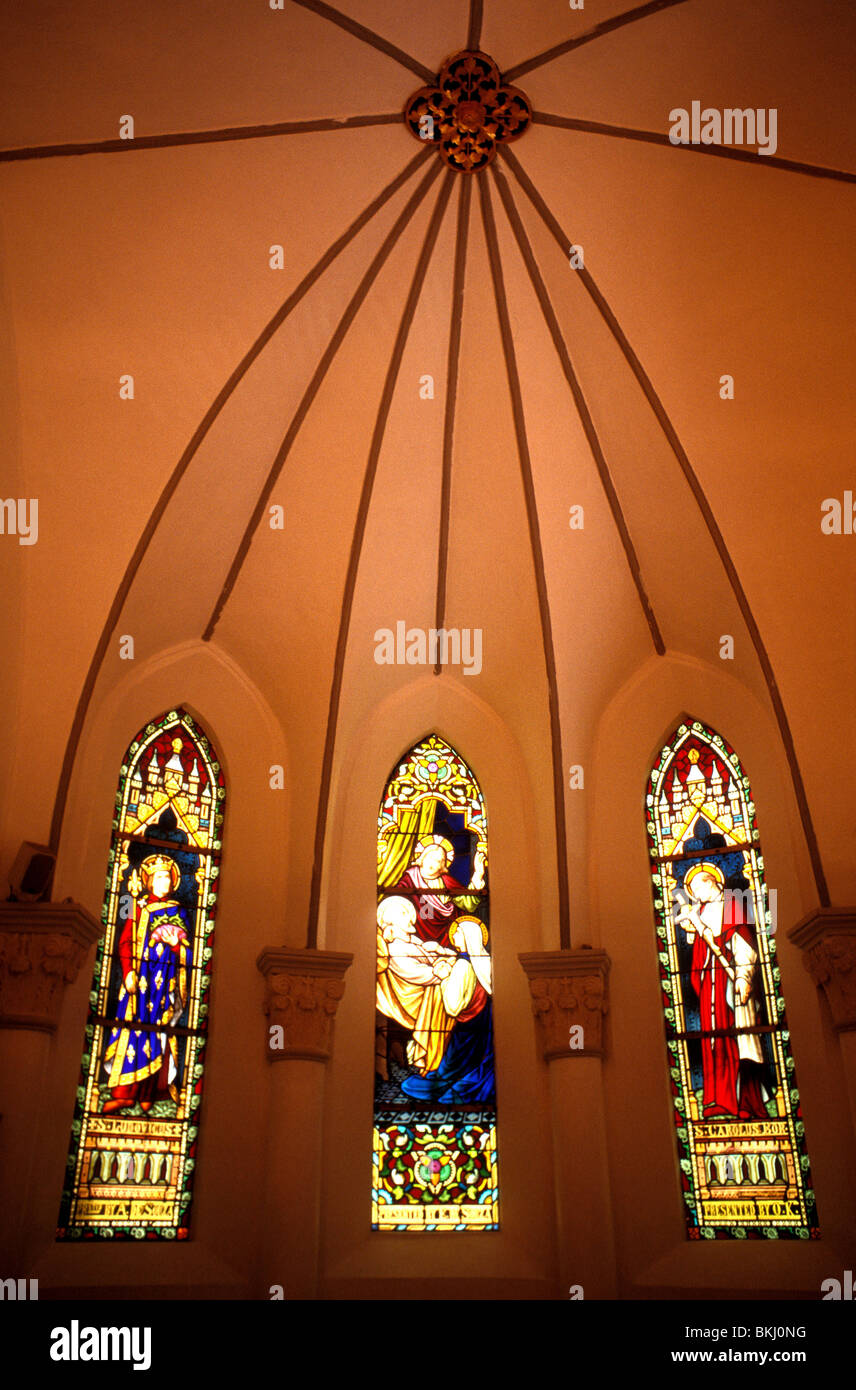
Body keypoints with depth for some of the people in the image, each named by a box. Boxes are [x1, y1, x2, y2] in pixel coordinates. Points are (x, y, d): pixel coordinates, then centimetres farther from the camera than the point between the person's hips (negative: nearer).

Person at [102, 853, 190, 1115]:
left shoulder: (178, 910, 13)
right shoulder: (140, 906, 5)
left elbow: (185, 948, 15)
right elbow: (125, 941, -1)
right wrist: (129, 972, -12)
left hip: (166, 977, 2)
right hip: (141, 974, -2)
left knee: (158, 1030, 0)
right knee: (135, 1024, -7)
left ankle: (148, 1093, 4)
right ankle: (125, 1092, -4)